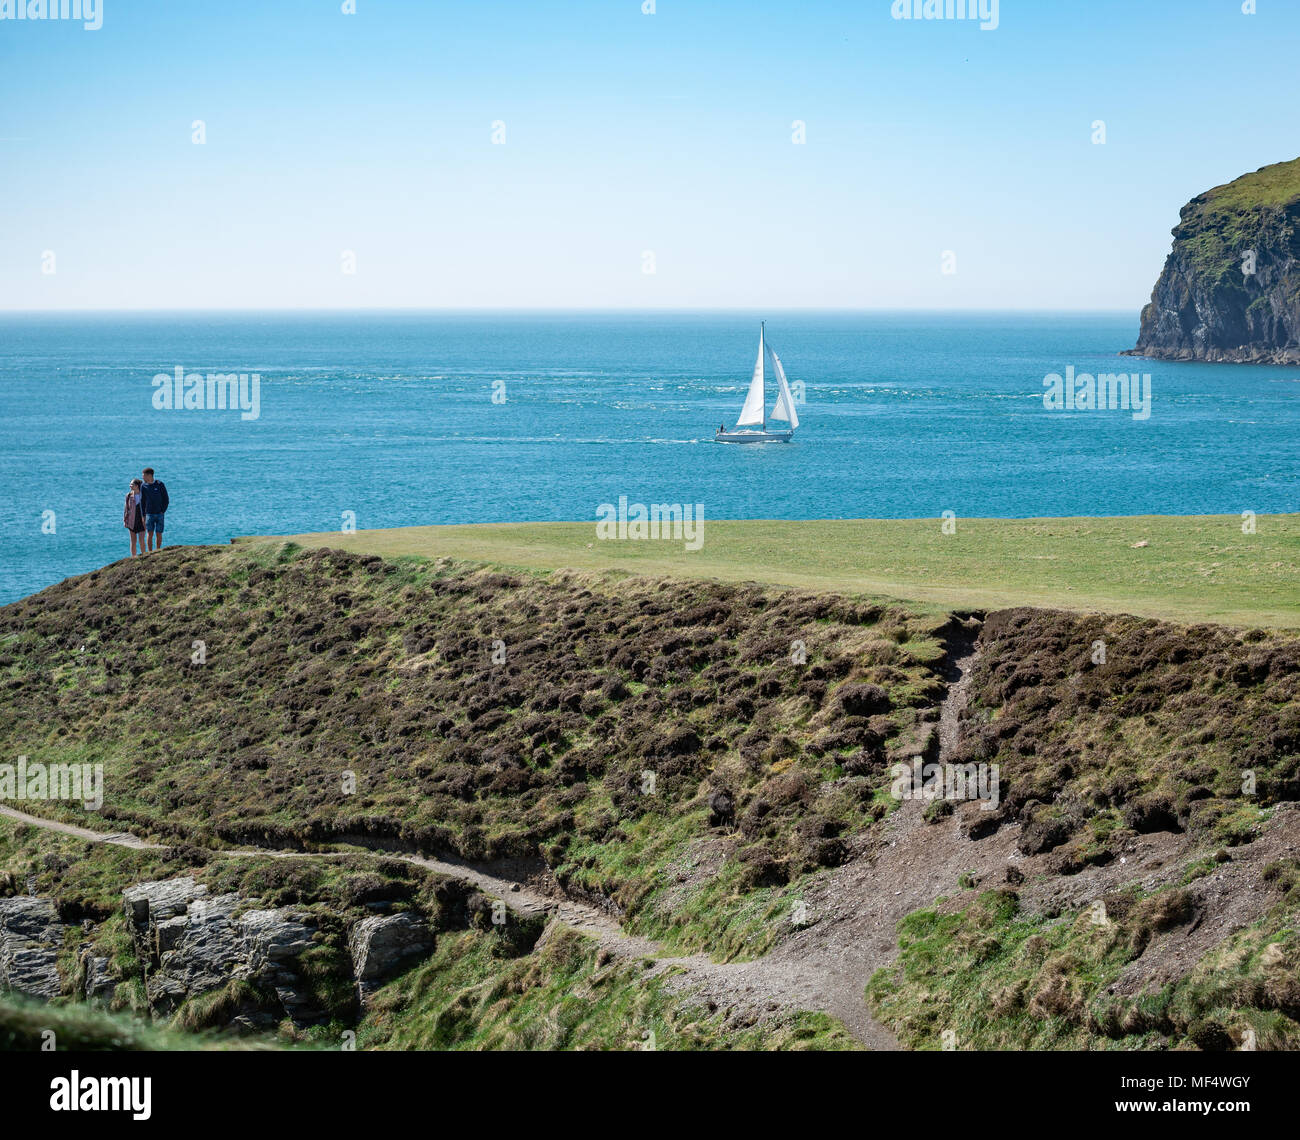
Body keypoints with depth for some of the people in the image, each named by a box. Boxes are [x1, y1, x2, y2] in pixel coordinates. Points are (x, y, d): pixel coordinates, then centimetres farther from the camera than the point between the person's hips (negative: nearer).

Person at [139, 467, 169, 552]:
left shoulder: (160, 484, -2)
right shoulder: (144, 487, 3)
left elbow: (166, 500, 2)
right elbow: (142, 502, 7)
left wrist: (163, 511, -6)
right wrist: (143, 516, 2)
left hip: (159, 514, -1)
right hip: (149, 514, 1)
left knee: (159, 534, 1)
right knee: (150, 533, -6)